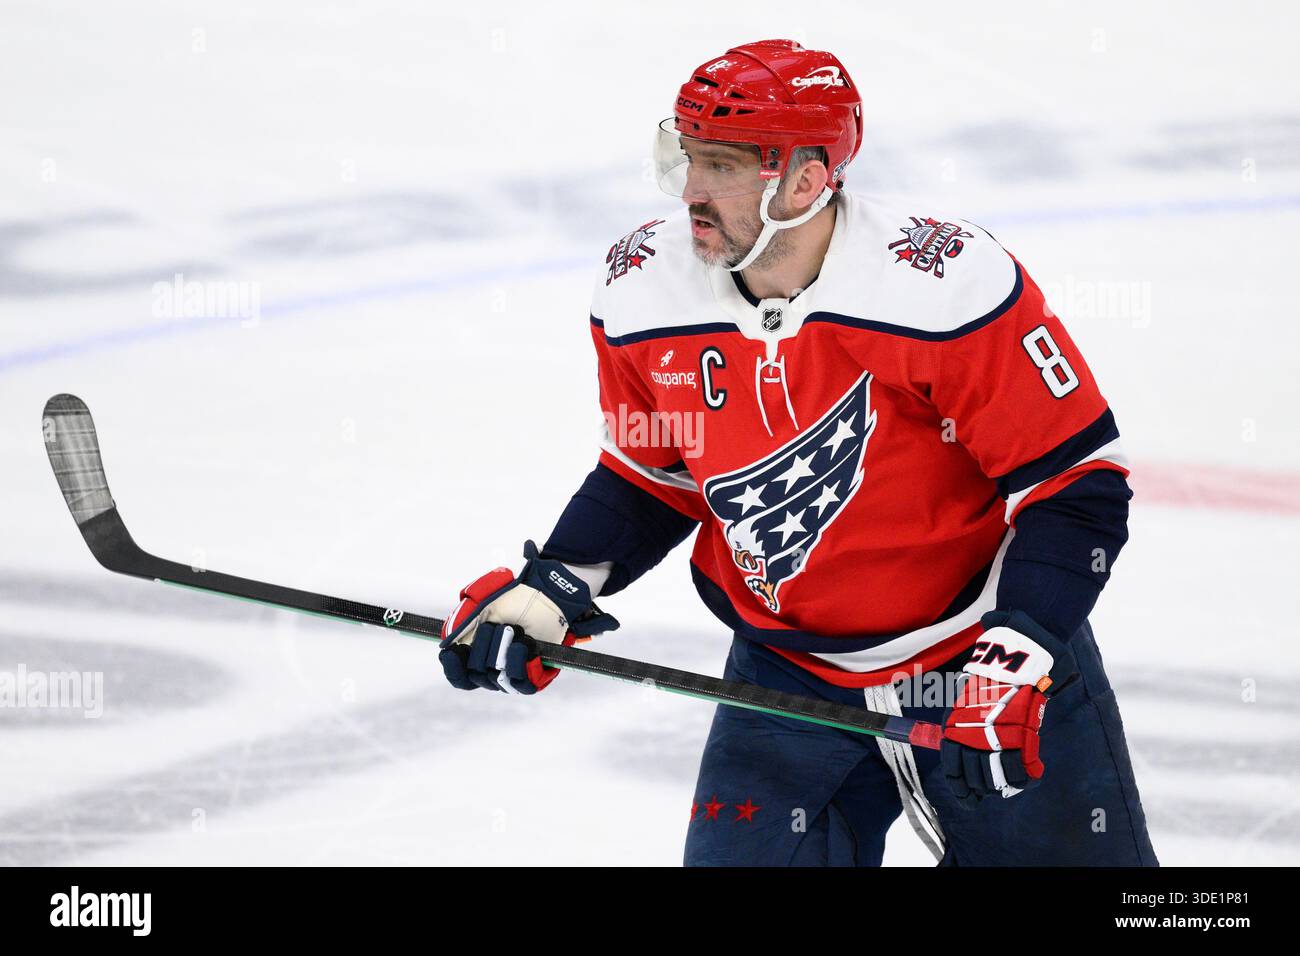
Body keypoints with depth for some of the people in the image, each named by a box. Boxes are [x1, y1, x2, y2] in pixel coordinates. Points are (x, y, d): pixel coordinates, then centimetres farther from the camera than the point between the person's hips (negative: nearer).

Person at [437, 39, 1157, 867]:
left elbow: (1079, 483, -18)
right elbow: (651, 479, 10)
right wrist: (551, 590, -3)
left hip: (988, 652, -3)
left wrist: (1012, 661, -25)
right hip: (791, 679, 3)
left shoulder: (948, 286, -24)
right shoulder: (642, 296, -8)